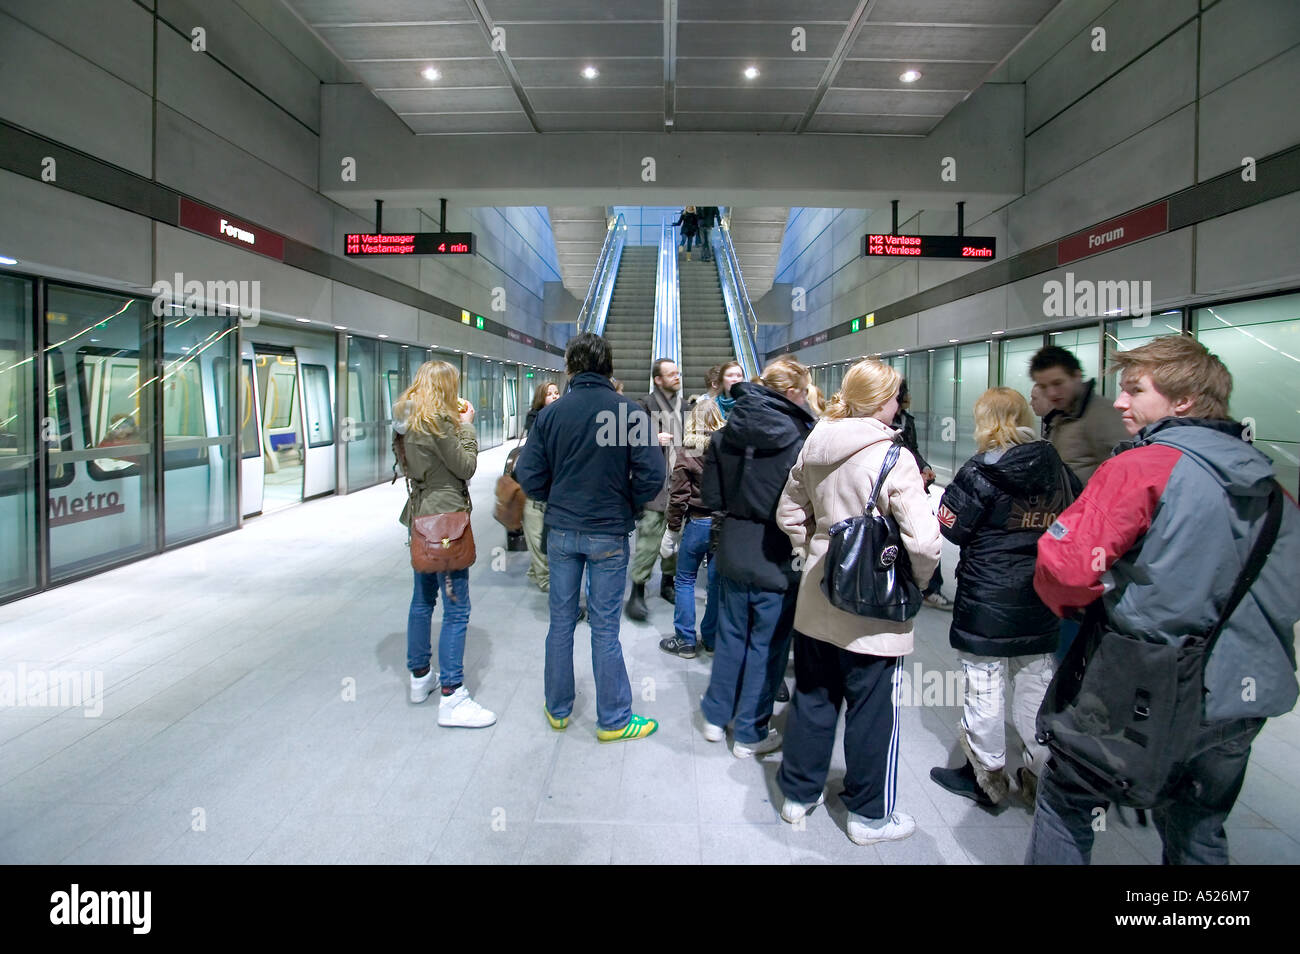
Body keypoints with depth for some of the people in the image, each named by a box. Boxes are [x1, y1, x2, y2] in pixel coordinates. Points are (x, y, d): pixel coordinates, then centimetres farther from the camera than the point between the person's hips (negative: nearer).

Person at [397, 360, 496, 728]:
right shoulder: (437, 419, -16)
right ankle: (451, 698, -3)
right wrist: (466, 426, -2)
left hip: (421, 515, 10)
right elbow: (466, 467, -12)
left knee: (423, 600, 18)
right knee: (456, 610, -6)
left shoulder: (410, 420, 11)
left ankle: (420, 677, 30)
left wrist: (458, 423, 9)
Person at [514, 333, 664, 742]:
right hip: (608, 534, -2)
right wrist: (628, 505, 3)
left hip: (561, 531, 3)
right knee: (604, 628, 6)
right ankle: (613, 719, 19)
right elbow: (652, 474, -16)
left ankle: (558, 709, 29)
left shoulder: (551, 413, -4)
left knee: (561, 622, 15)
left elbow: (528, 475, -5)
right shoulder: (629, 411, -11)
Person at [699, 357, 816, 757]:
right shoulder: (800, 436, -17)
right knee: (766, 645, 10)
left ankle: (716, 716, 34)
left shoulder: (726, 432, -2)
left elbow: (710, 496, 1)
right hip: (777, 559, -5)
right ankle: (751, 734, 24)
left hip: (733, 554, 5)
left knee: (731, 634, 20)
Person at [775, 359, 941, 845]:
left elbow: (789, 515, 11)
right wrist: (916, 582, -5)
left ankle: (798, 793, 35)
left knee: (812, 699, 19)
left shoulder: (814, 448, 1)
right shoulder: (892, 459, -18)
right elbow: (922, 539, -23)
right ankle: (869, 814, 28)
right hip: (873, 610, -6)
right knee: (872, 713, 11)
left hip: (816, 603, 6)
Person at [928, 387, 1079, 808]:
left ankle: (986, 775, 19)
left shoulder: (982, 471, -14)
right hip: (1040, 600, 6)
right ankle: (1042, 773, 27)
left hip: (987, 598, -6)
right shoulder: (1059, 470, 3)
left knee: (984, 687, 7)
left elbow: (951, 527, -12)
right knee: (1037, 684, 16)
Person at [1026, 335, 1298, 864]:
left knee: (1065, 800, 12)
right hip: (1252, 696, 8)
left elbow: (1065, 562, -25)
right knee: (1199, 829, 25)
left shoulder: (1143, 466, -16)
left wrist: (1073, 604, -5)